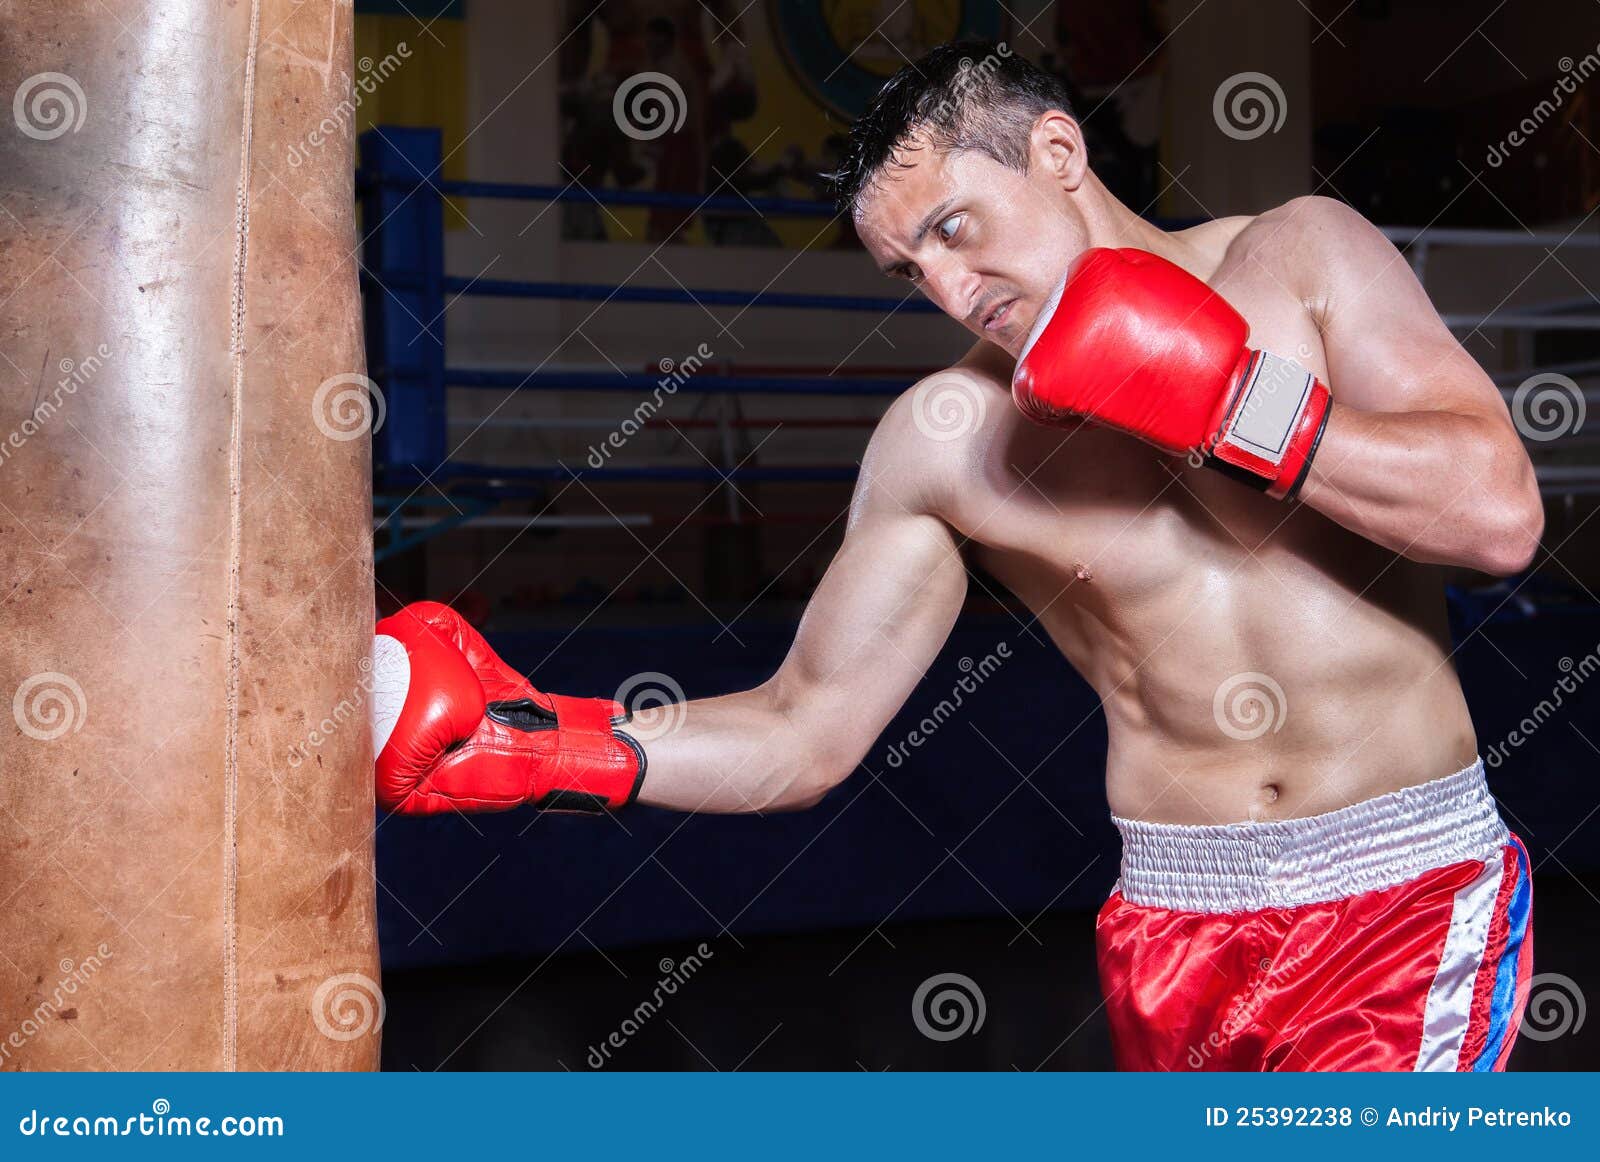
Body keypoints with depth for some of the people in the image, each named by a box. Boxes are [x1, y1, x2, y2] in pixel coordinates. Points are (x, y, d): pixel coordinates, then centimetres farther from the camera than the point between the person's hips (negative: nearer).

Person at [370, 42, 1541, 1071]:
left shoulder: (1299, 256, -2)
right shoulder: (947, 440, 0)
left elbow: (1498, 513, -11)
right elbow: (804, 735, 1)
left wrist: (1231, 403, -18)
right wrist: (540, 744, -12)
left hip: (1416, 890, -2)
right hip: (1179, 921, 2)